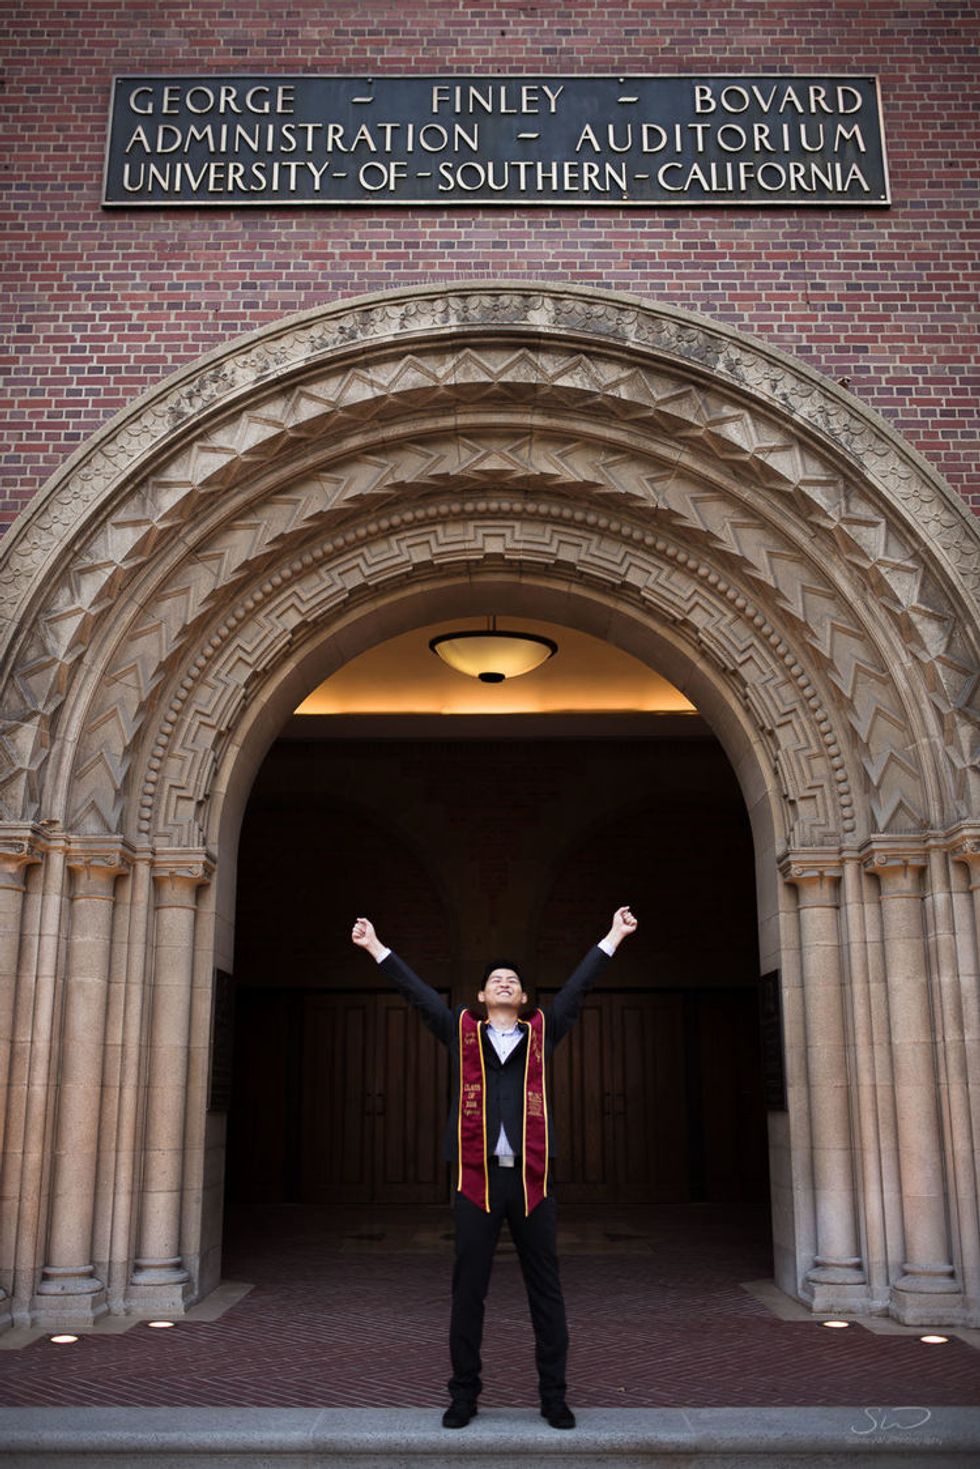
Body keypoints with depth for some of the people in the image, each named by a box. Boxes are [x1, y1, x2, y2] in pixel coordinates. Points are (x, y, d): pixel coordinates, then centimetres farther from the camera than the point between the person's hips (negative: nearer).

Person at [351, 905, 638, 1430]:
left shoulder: (542, 1031, 12)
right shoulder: (461, 1031, 10)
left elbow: (578, 986, 14)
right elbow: (417, 992, 12)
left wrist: (613, 936, 16)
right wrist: (377, 948, 13)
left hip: (531, 1178, 1)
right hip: (476, 1177, 0)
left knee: (545, 1290, 7)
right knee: (467, 1290, 6)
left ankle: (554, 1396, 17)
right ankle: (464, 1395, 18)